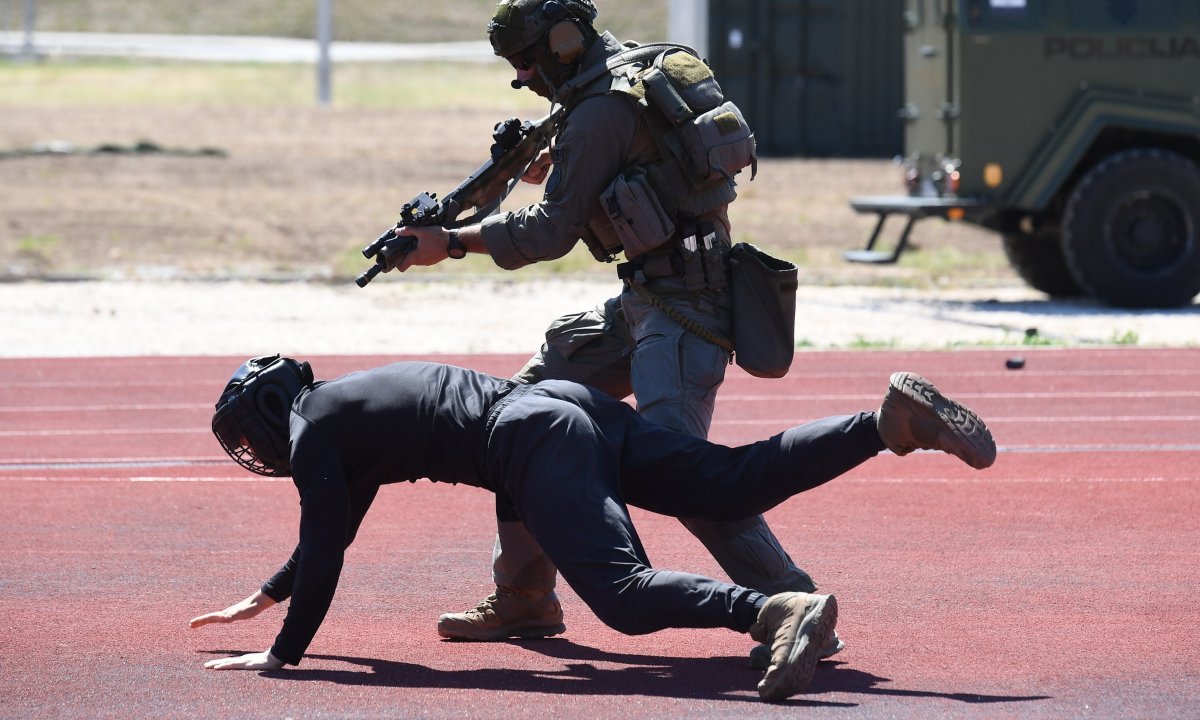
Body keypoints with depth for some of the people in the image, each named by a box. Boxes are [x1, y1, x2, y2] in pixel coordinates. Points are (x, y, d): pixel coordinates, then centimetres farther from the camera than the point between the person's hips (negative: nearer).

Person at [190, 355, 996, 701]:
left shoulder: (311, 434, 3)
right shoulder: (343, 404, 29)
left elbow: (324, 551, -1)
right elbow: (334, 533, 43)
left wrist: (284, 653, 8)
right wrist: (262, 598, 49)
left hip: (532, 441, -9)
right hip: (571, 405, 9)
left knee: (624, 593, -23)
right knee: (738, 485, 2)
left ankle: (779, 612, -44)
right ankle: (895, 417, -7)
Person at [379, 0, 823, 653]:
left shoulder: (602, 110, -14)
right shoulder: (641, 75, 15)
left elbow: (553, 231, -13)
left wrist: (450, 243, -6)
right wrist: (549, 170, 14)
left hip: (680, 305, -11)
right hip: (639, 304, 11)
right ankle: (524, 599, 18)